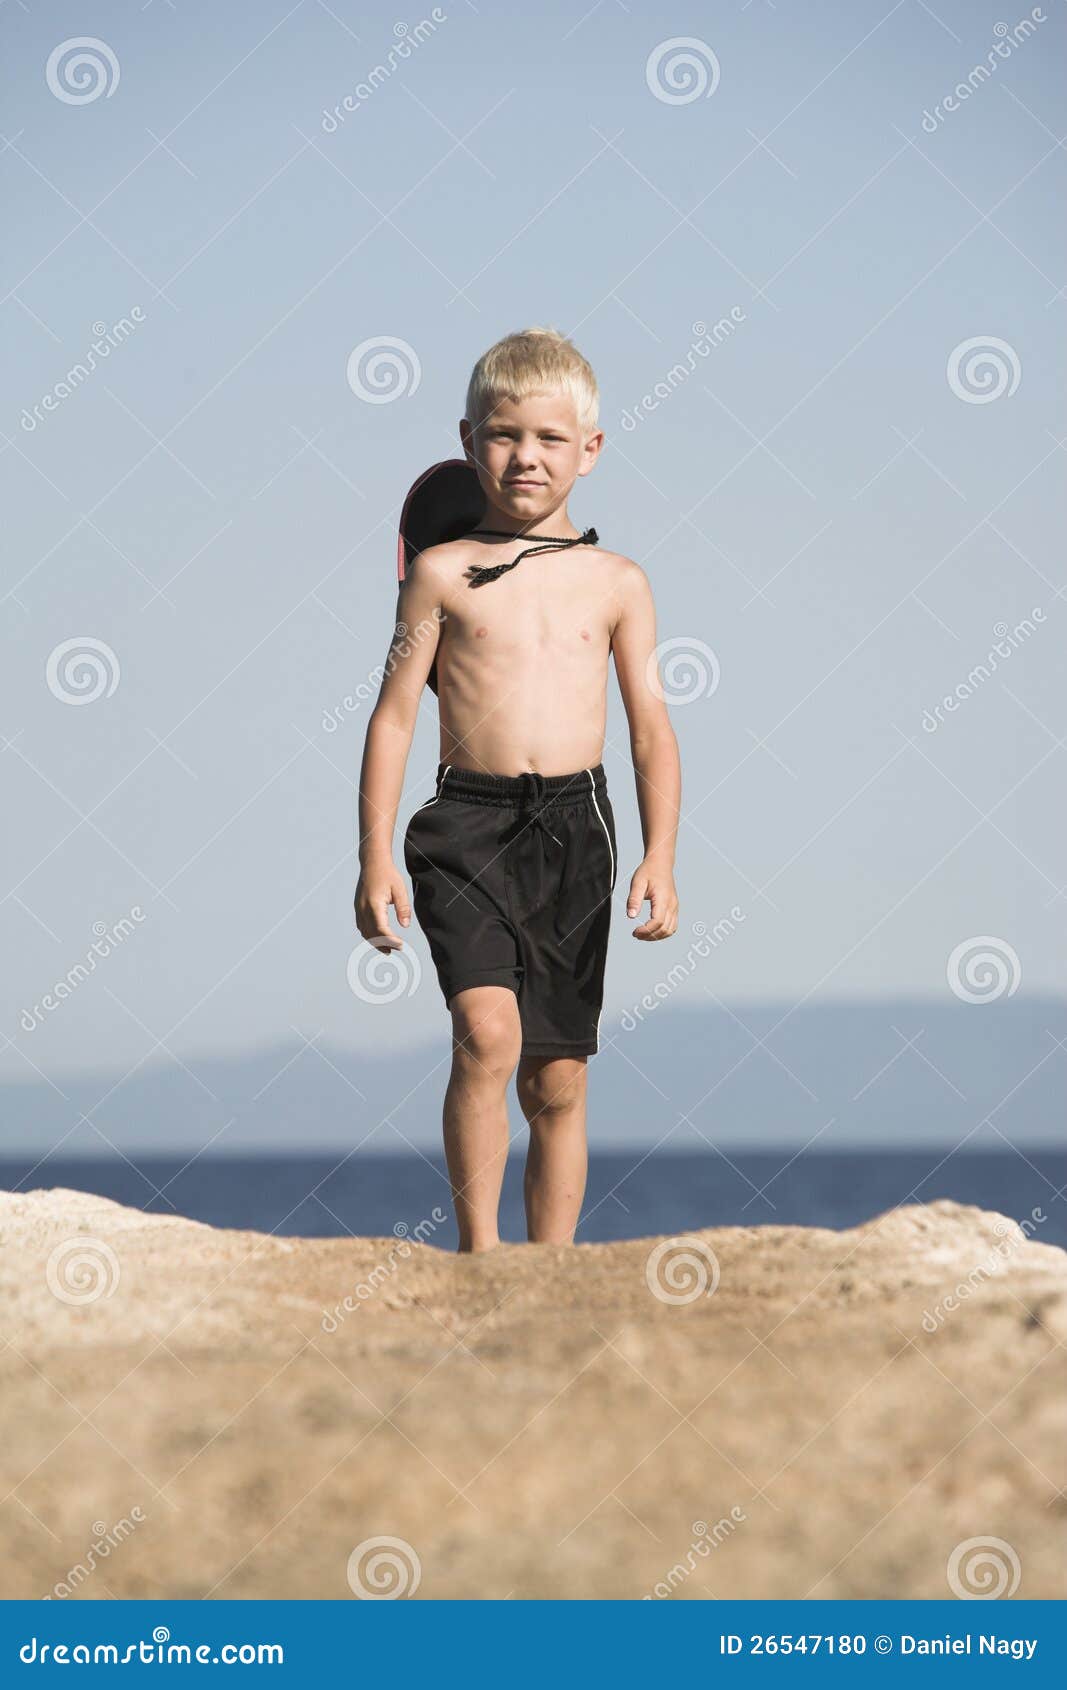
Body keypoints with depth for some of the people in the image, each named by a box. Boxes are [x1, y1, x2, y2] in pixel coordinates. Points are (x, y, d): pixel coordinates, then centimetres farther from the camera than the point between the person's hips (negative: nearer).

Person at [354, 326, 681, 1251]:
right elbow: (395, 714, 4)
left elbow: (653, 727, 9)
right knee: (487, 1032, -22)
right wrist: (377, 856, -3)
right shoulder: (444, 573, 4)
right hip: (468, 825, -2)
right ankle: (478, 1255, -15)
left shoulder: (616, 582, 9)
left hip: (575, 827, 2)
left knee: (559, 1085, 6)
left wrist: (660, 859, -1)